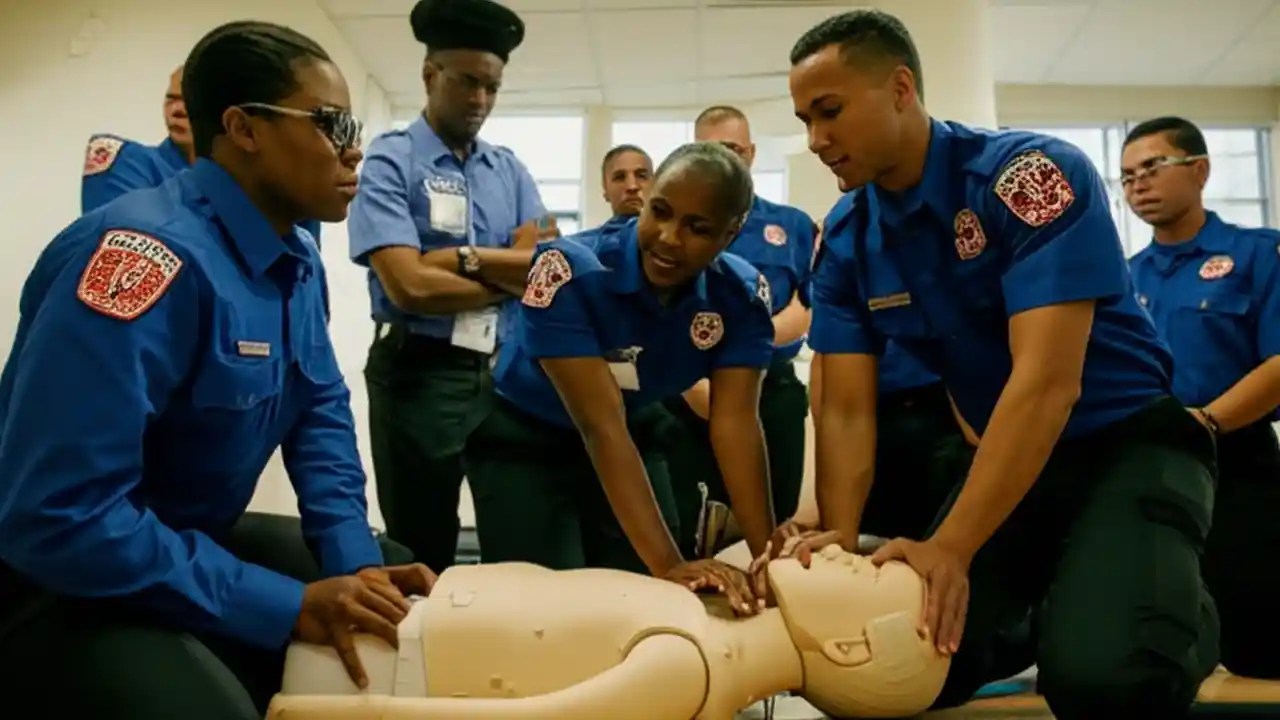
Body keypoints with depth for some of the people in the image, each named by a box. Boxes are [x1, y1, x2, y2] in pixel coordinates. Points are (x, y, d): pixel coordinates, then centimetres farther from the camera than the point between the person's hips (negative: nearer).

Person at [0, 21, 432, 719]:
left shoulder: (298, 260, 1)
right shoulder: (148, 255, -28)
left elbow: (321, 413, 6)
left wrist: (355, 563, -11)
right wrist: (289, 606, -30)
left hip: (188, 545, 9)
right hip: (65, 577, -9)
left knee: (398, 606, 8)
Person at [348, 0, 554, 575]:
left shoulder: (509, 170, 11)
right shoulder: (390, 162, -5)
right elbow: (409, 286, -18)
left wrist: (462, 258, -15)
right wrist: (513, 280, -7)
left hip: (508, 371, 5)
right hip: (420, 372, -5)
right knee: (423, 553, 8)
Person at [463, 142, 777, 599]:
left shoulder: (742, 295, -17)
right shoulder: (569, 271, -32)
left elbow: (734, 422, -21)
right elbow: (600, 426, -37)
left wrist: (768, 552, -31)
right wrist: (667, 563, -42)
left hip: (632, 442, 4)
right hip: (525, 445, -4)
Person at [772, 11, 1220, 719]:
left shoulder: (1031, 173, -19)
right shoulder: (846, 247, -2)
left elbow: (1046, 381, -28)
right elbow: (847, 412, -6)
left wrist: (949, 548, -34)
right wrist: (840, 538, -25)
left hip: (1129, 444, -5)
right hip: (1010, 460, 6)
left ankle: (1185, 620, 7)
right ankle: (1038, 613, 22)